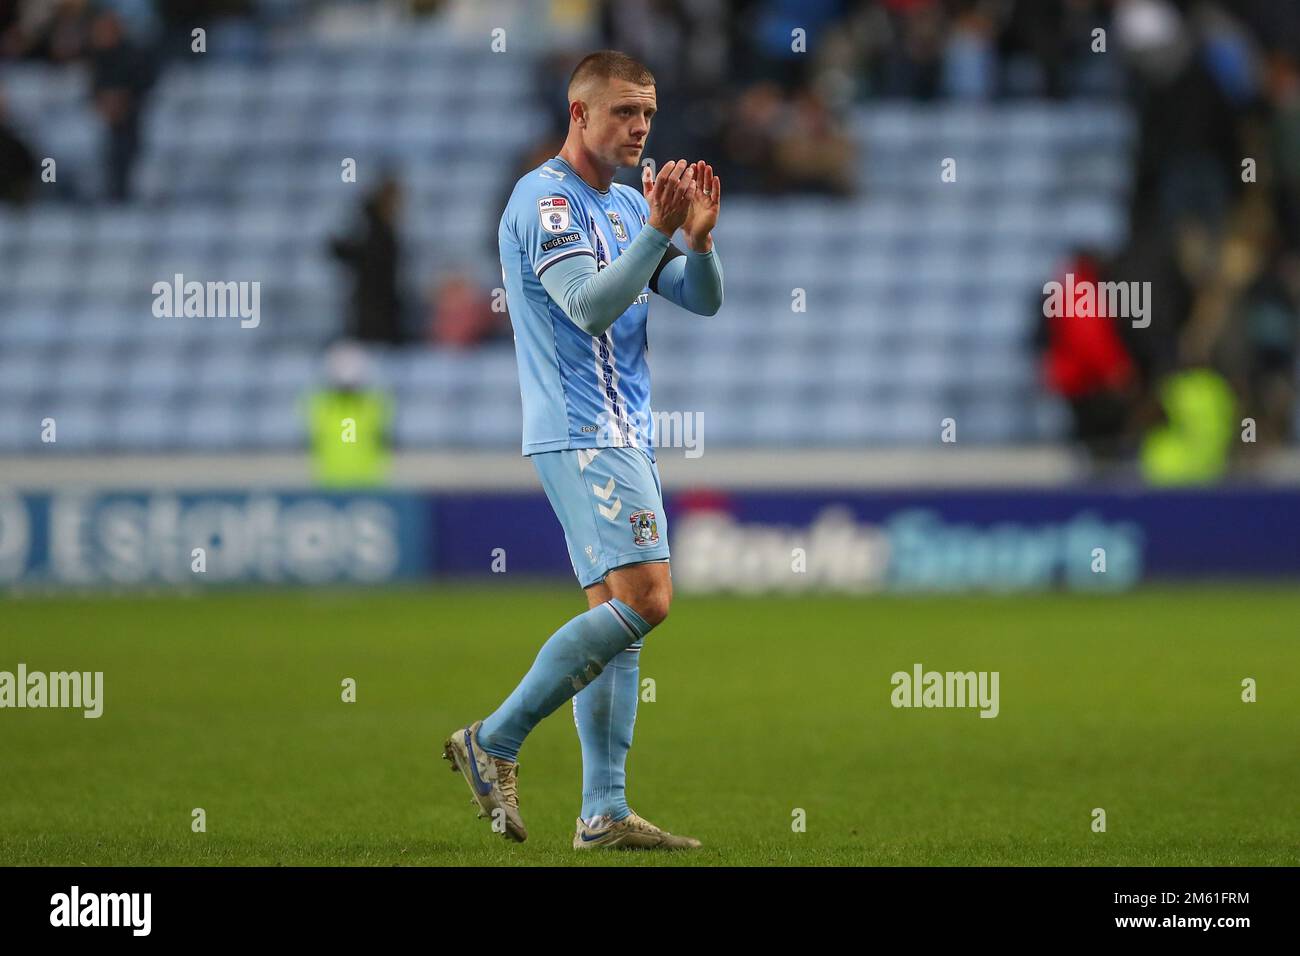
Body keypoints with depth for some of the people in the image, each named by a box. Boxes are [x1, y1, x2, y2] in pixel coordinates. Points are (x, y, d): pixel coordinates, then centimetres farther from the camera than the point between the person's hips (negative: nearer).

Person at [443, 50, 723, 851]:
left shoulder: (625, 205, 17)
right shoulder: (544, 199, -10)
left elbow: (703, 301, 12)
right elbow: (589, 305, -22)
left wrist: (698, 237, -7)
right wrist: (658, 233, -29)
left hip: (624, 436, 9)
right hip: (581, 432, -9)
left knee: (619, 616, 4)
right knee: (644, 598, -18)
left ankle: (604, 813, 3)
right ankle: (495, 742, -11)